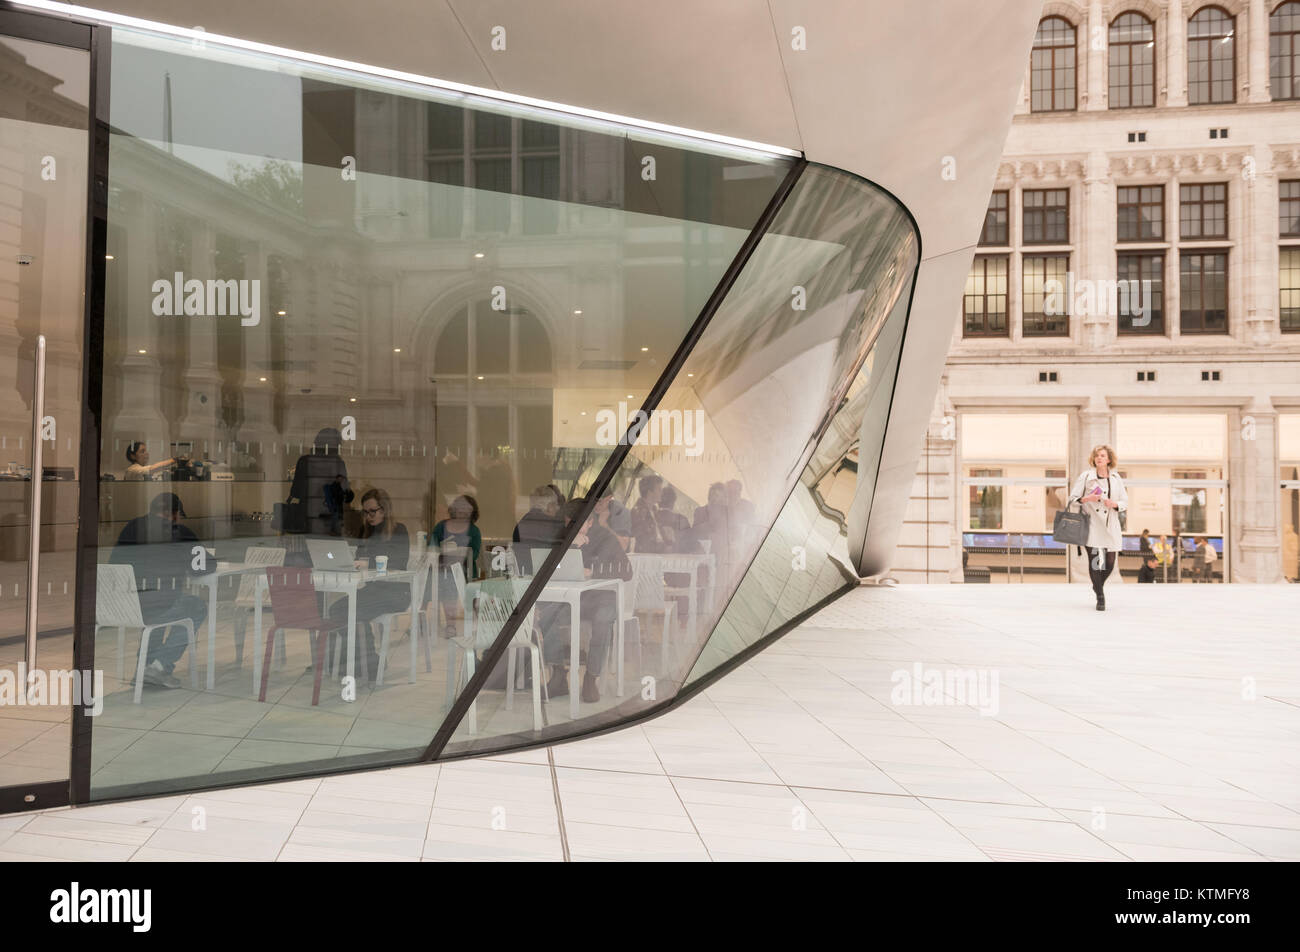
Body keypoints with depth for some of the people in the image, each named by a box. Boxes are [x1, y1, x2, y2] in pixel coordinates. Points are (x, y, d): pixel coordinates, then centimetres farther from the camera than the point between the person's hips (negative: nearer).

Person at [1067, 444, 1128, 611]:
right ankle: (1100, 597, 5)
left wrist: (1114, 504, -8)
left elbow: (1125, 502, 13)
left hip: (1110, 525, 3)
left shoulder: (1116, 478, 11)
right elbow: (1073, 498, 1)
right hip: (1092, 524, -3)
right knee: (1094, 560, -7)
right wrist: (1087, 499, -18)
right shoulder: (1086, 476, 2)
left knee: (1110, 562, 2)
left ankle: (1098, 585, 31)